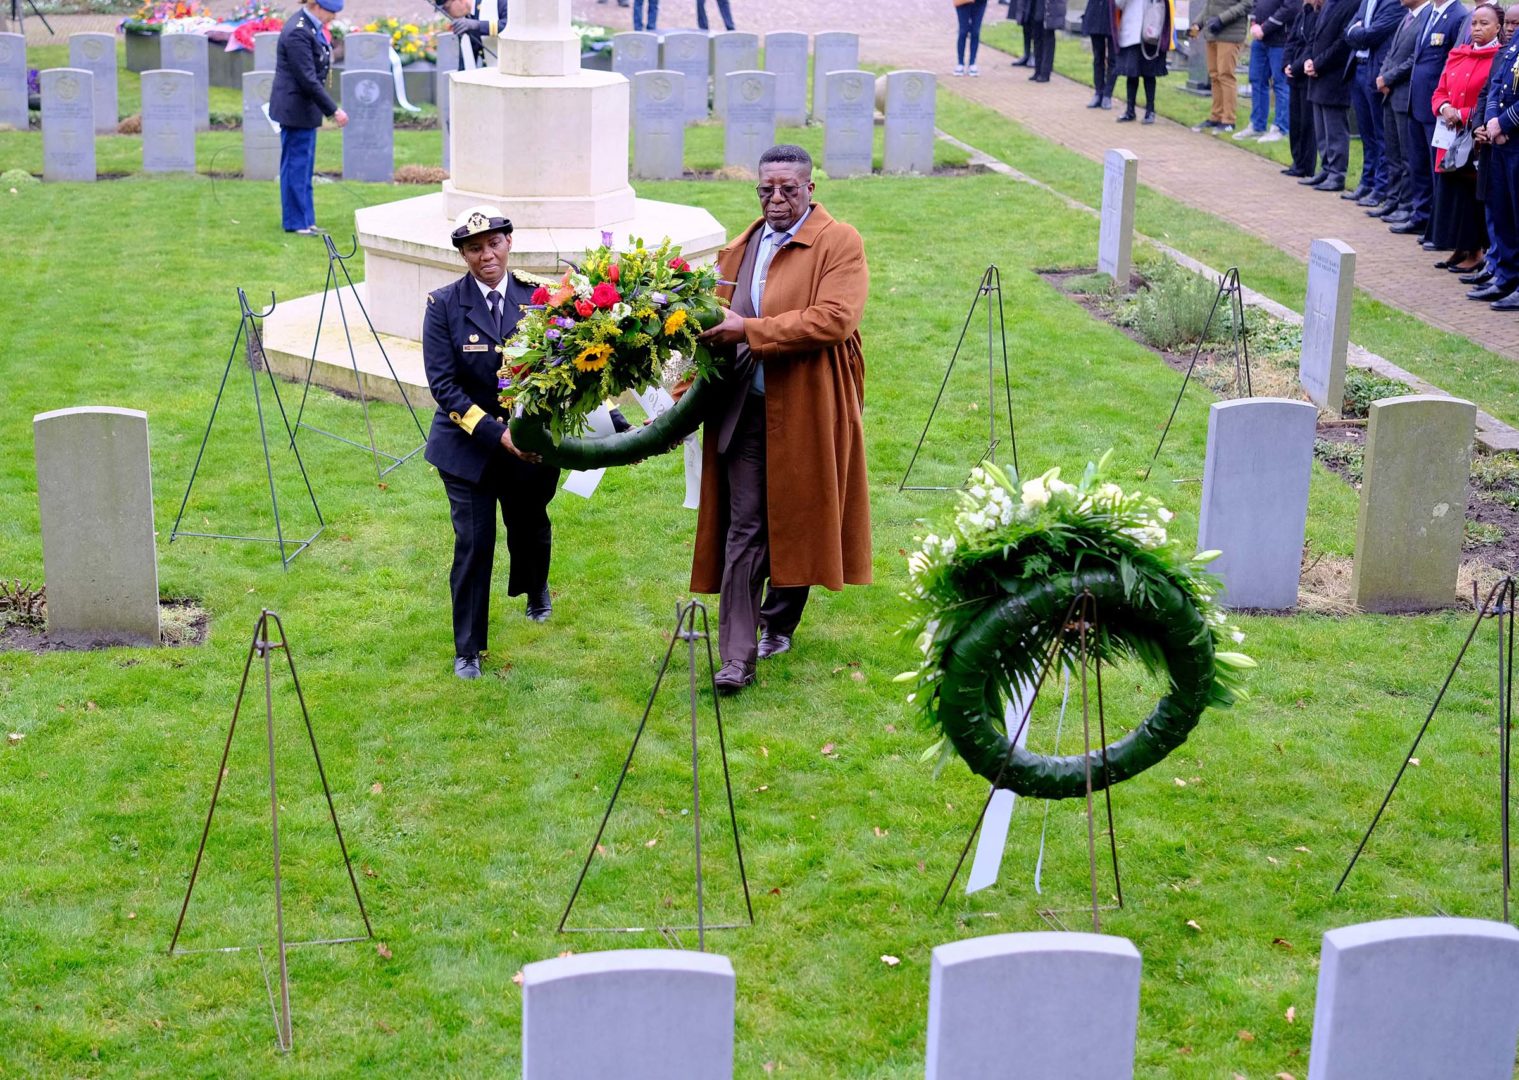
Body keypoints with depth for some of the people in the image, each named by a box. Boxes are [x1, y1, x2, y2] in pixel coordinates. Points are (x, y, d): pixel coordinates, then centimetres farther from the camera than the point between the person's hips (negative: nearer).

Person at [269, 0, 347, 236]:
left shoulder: (313, 26, 7)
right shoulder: (298, 32, -22)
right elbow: (308, 79, -23)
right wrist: (333, 110, -20)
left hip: (306, 108, 10)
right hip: (295, 108, -10)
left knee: (304, 167, 14)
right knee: (296, 166, 0)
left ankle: (306, 220, 22)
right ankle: (295, 222, 8)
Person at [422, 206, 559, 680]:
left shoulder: (536, 298, -5)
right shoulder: (444, 304, -10)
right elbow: (443, 384, -14)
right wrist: (496, 433, -22)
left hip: (530, 443, 2)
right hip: (469, 445, -2)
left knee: (530, 529, 20)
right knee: (473, 544, -1)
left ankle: (535, 590, 55)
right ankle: (468, 649, 15)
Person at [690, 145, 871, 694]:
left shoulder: (840, 243, -5)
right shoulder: (742, 247, 14)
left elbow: (834, 319, -21)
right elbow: (718, 316, 25)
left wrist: (749, 329, -23)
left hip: (807, 410, -3)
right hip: (745, 407, 4)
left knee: (797, 522, 11)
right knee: (743, 528, -3)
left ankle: (778, 623, 33)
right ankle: (737, 655, -3)